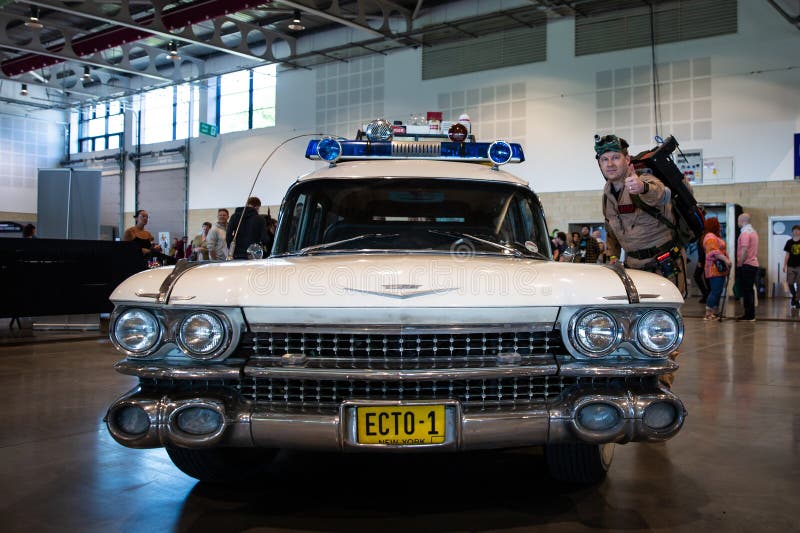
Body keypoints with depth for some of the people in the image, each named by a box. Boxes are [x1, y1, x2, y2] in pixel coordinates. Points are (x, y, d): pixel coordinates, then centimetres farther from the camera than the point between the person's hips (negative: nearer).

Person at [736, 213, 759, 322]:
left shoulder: (745, 233, -13)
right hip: (754, 264, 9)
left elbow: (744, 251, -22)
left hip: (746, 265, -9)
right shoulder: (753, 232, 18)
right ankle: (750, 315, 15)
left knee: (746, 291, -7)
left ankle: (749, 315, -7)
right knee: (750, 290, 12)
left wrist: (739, 264, -14)